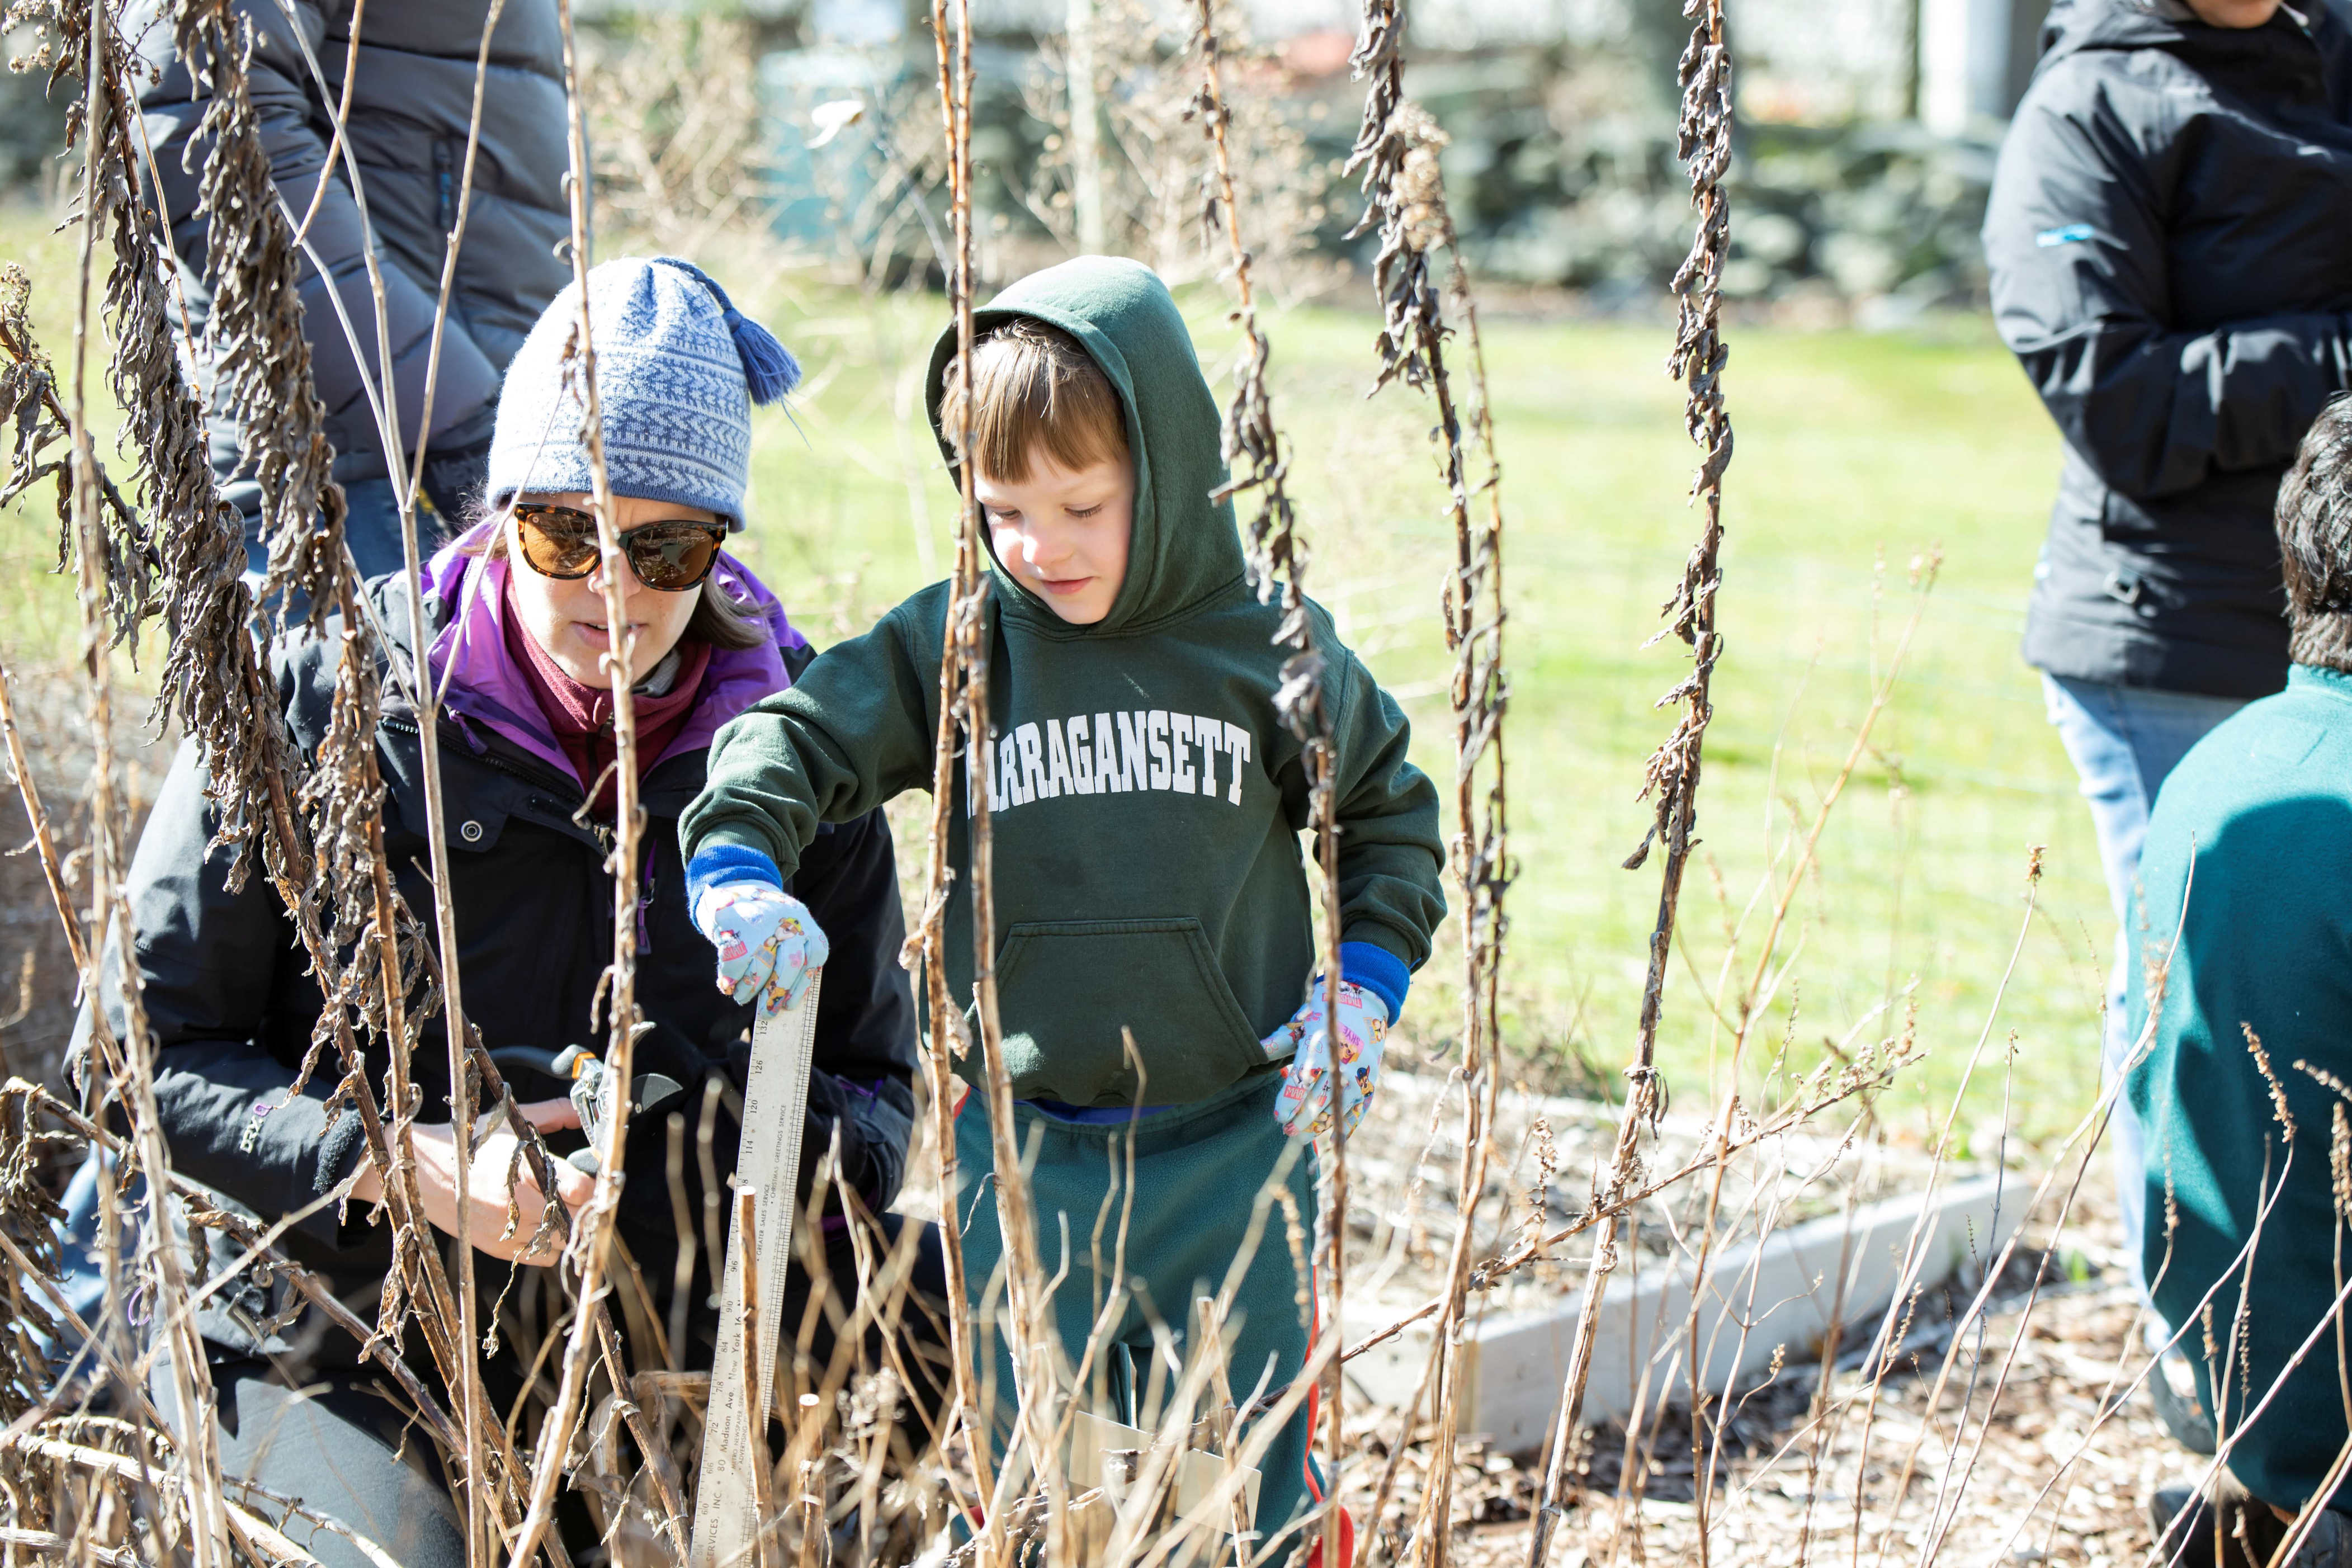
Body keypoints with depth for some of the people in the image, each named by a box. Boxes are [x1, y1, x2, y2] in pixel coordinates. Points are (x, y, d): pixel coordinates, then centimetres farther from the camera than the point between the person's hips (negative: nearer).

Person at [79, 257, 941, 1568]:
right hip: (348, 1350, -4)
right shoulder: (324, 707, -8)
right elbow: (146, 1054, -5)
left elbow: (873, 1077, 11)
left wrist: (815, 1165, -13)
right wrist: (395, 1166, -20)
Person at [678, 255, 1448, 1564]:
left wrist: (1366, 985, -1)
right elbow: (798, 738, -3)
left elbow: (1392, 818, 11)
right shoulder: (952, 646, -3)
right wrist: (737, 862, -23)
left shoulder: (1271, 648, -2)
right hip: (1025, 1160, 1)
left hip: (1236, 1150, 0)